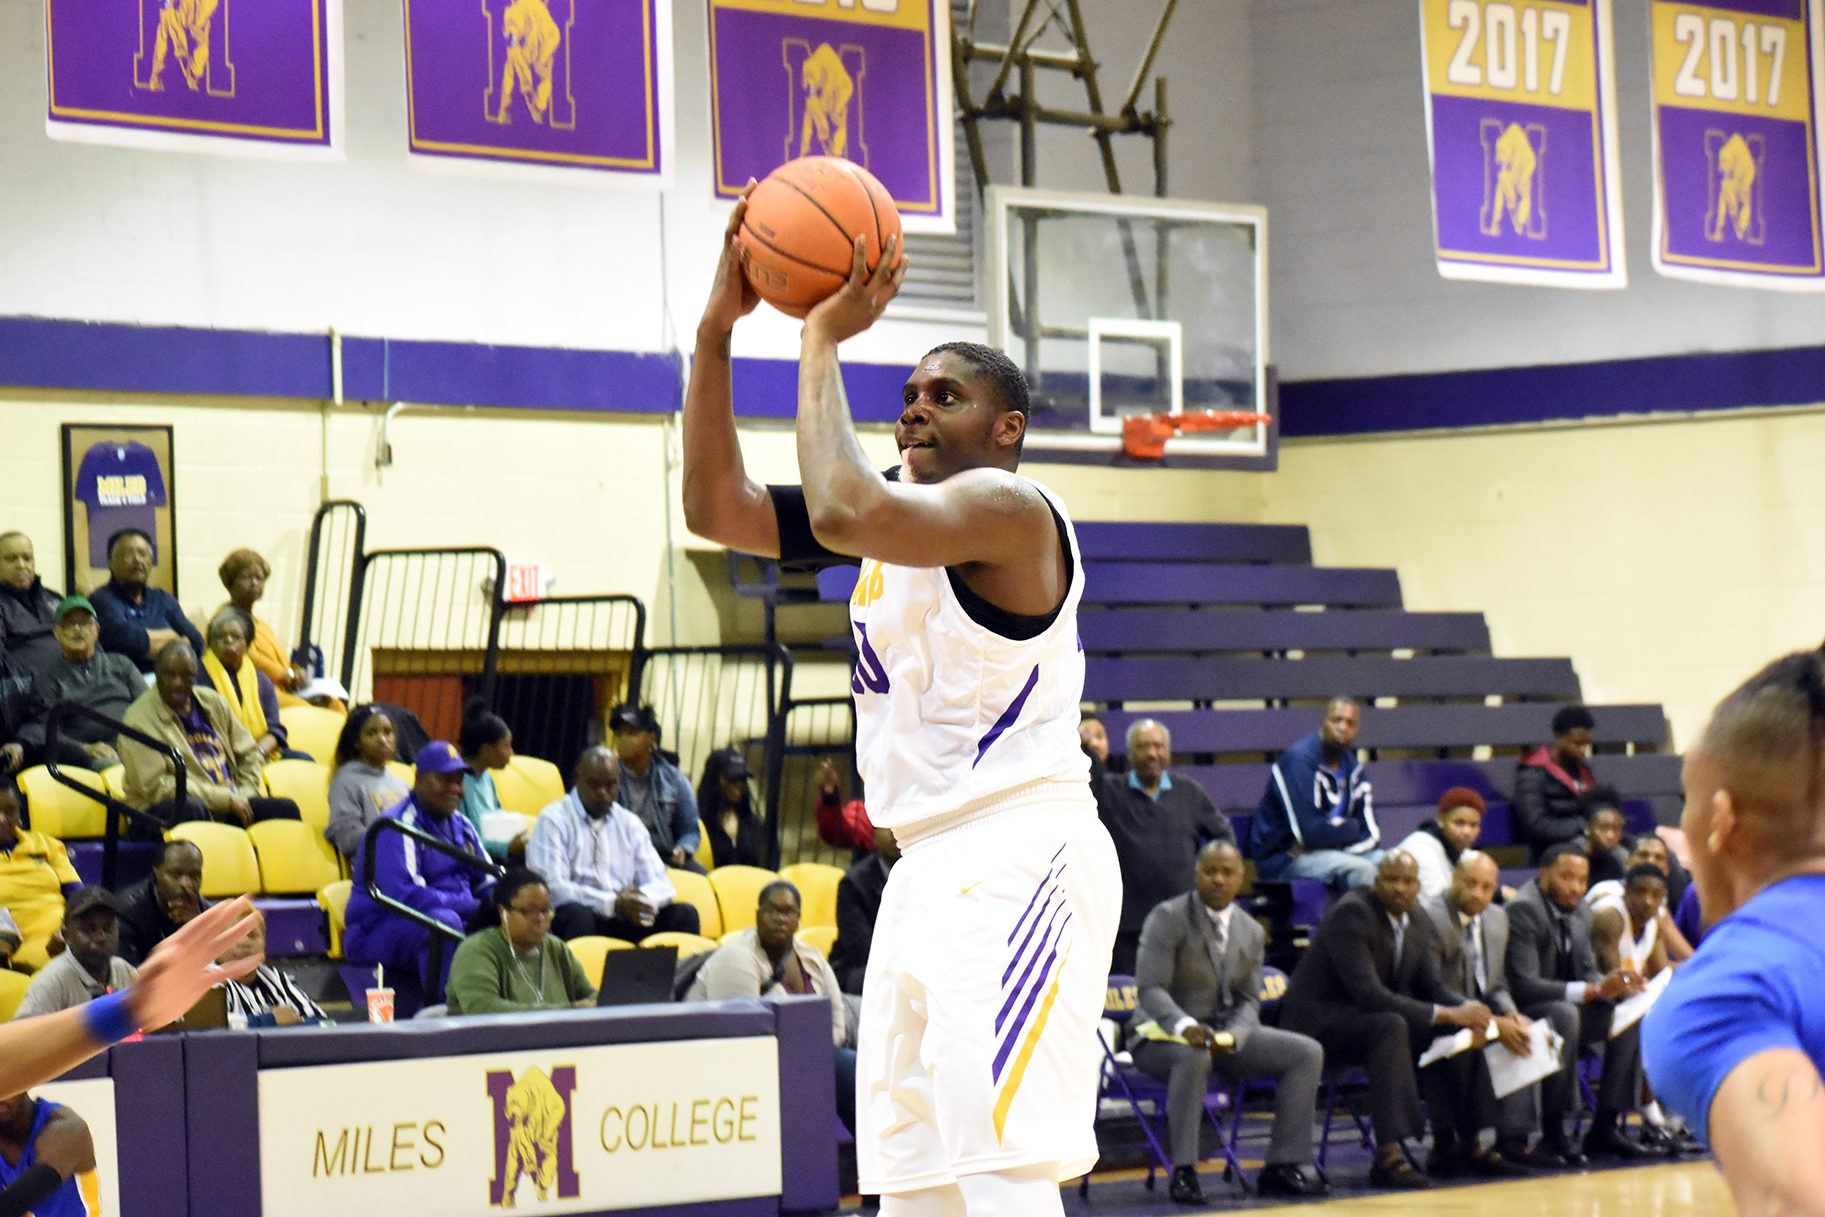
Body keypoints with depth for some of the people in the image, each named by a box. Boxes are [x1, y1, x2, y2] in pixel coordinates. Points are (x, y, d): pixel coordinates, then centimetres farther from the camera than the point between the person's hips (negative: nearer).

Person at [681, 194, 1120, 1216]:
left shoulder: (1006, 507, -11)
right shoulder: (905, 508, 17)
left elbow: (842, 511, -28)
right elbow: (718, 509, 11)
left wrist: (824, 340, -16)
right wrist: (717, 330, 2)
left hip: (1020, 861, -10)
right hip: (933, 866, 10)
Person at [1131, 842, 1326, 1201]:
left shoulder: (1250, 932, 10)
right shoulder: (1167, 918, -9)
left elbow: (1248, 1001, 7)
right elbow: (1151, 989, -18)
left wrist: (1231, 1036, -17)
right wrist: (1186, 1026, -37)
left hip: (1226, 1034, 6)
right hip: (1163, 1035, -6)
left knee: (1307, 1052, -10)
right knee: (1193, 1056, -41)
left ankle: (1282, 1166, -9)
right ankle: (1183, 1172, -34)